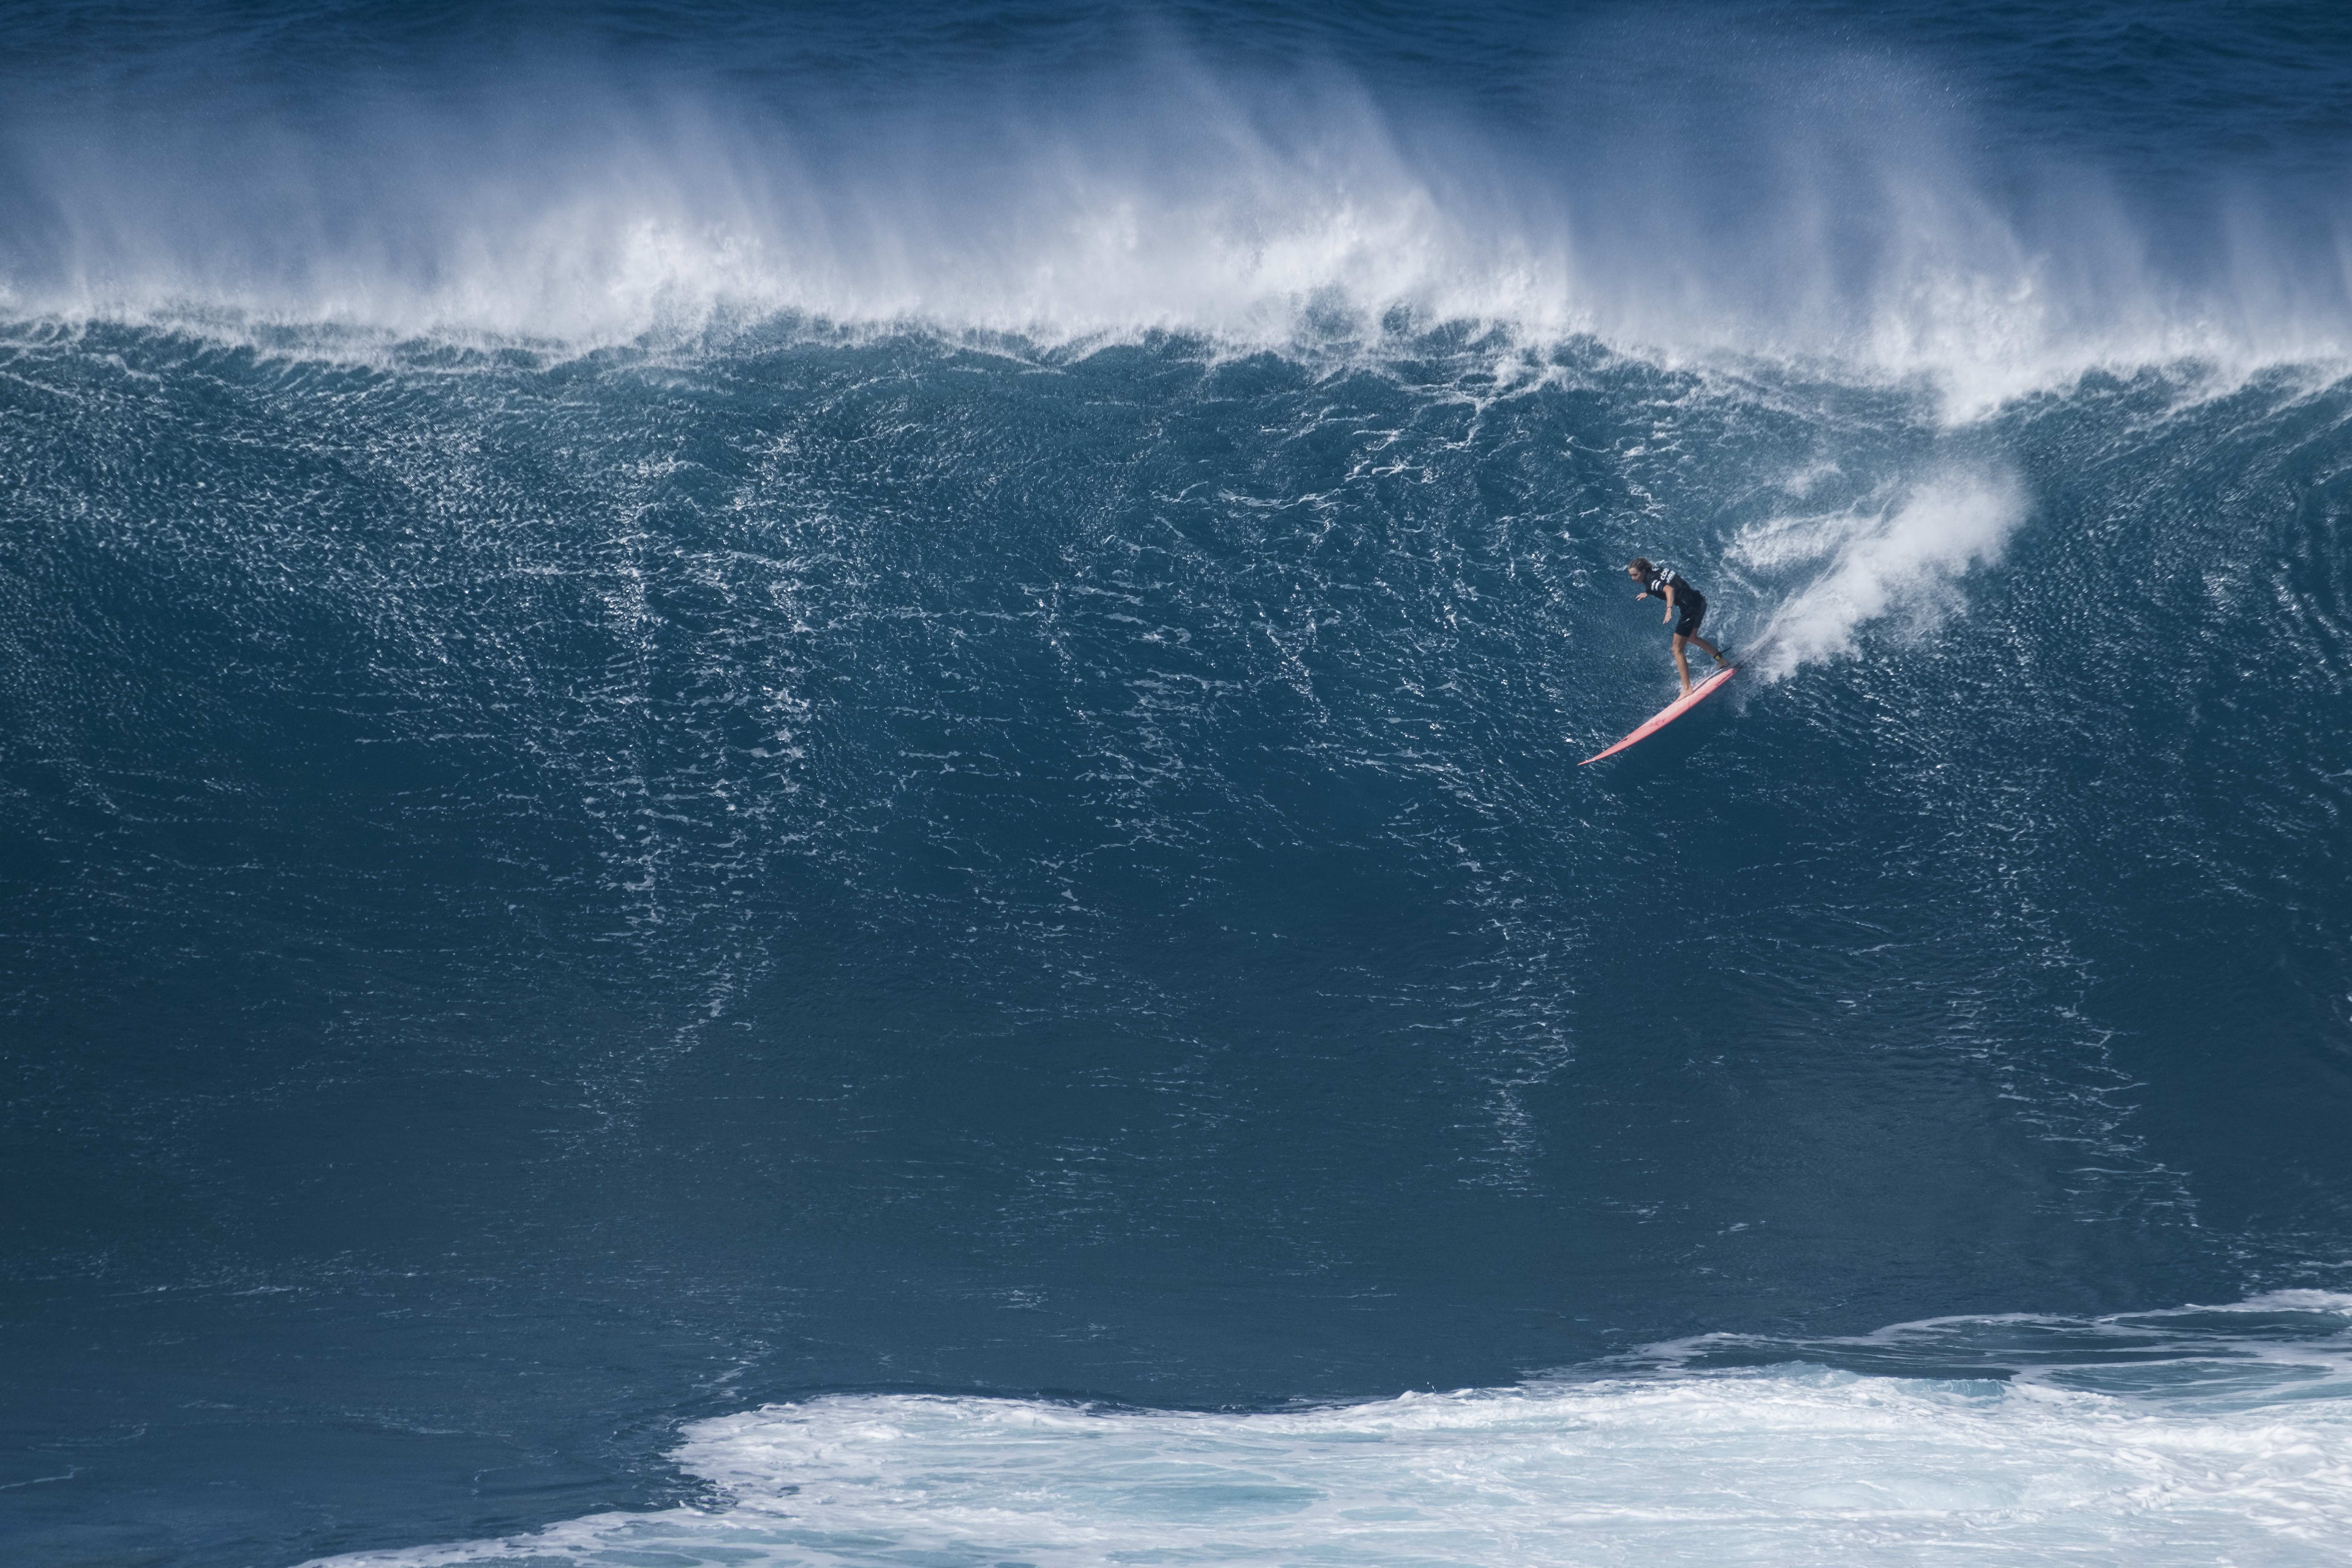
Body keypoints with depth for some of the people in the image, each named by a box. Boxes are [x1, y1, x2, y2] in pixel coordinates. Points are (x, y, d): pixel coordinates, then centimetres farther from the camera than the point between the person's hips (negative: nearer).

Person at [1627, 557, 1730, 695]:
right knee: (1691, 637, 34)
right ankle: (1722, 661, 43)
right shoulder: (1655, 570, 8)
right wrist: (1648, 593, 39)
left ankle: (1687, 689, -7)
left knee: (1677, 649, -4)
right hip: (1699, 601, 10)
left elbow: (1669, 590, -41)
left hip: (1690, 607, -10)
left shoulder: (1651, 582, -20)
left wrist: (1669, 609, -56)